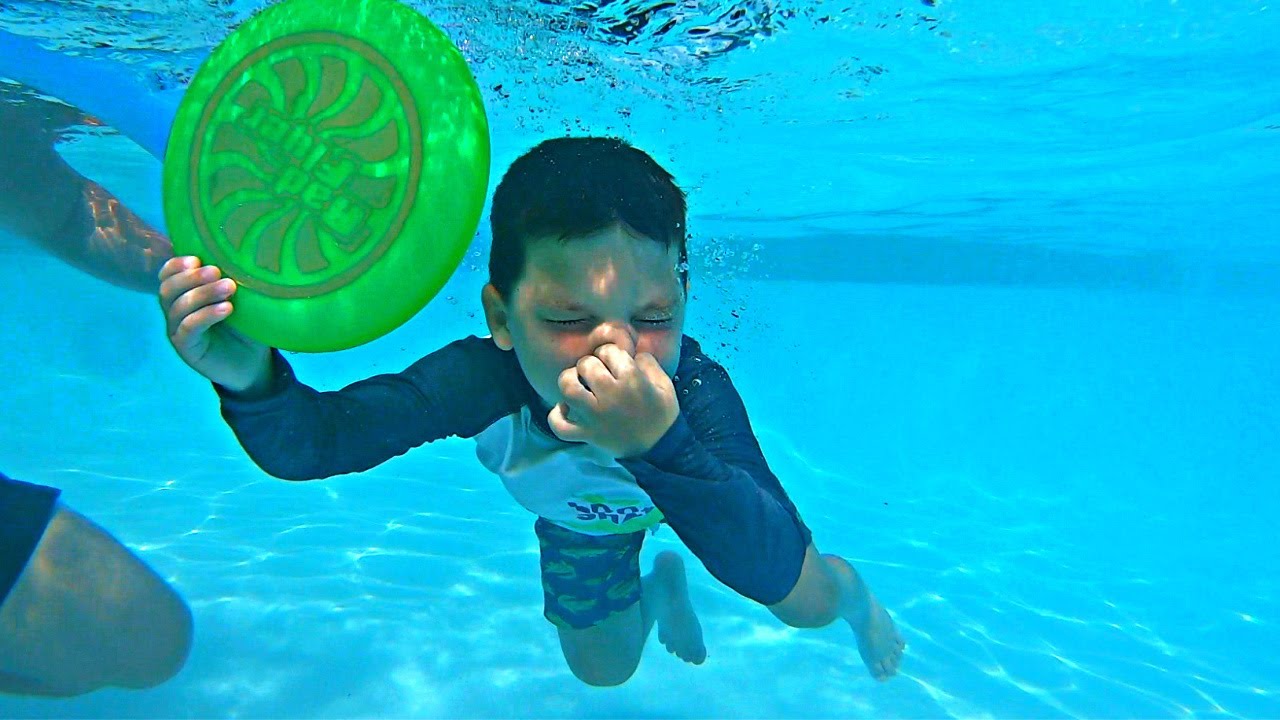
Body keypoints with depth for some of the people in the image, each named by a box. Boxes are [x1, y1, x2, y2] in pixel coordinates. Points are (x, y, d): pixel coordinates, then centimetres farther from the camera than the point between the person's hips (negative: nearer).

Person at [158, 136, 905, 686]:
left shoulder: (696, 391, -48)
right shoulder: (483, 380, -44)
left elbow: (777, 576, -56)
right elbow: (307, 444, -41)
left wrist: (659, 445, -73)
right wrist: (250, 380, -64)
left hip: (693, 473, -1)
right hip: (577, 517, 2)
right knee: (603, 667, 21)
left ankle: (854, 592, 45)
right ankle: (661, 586, 58)